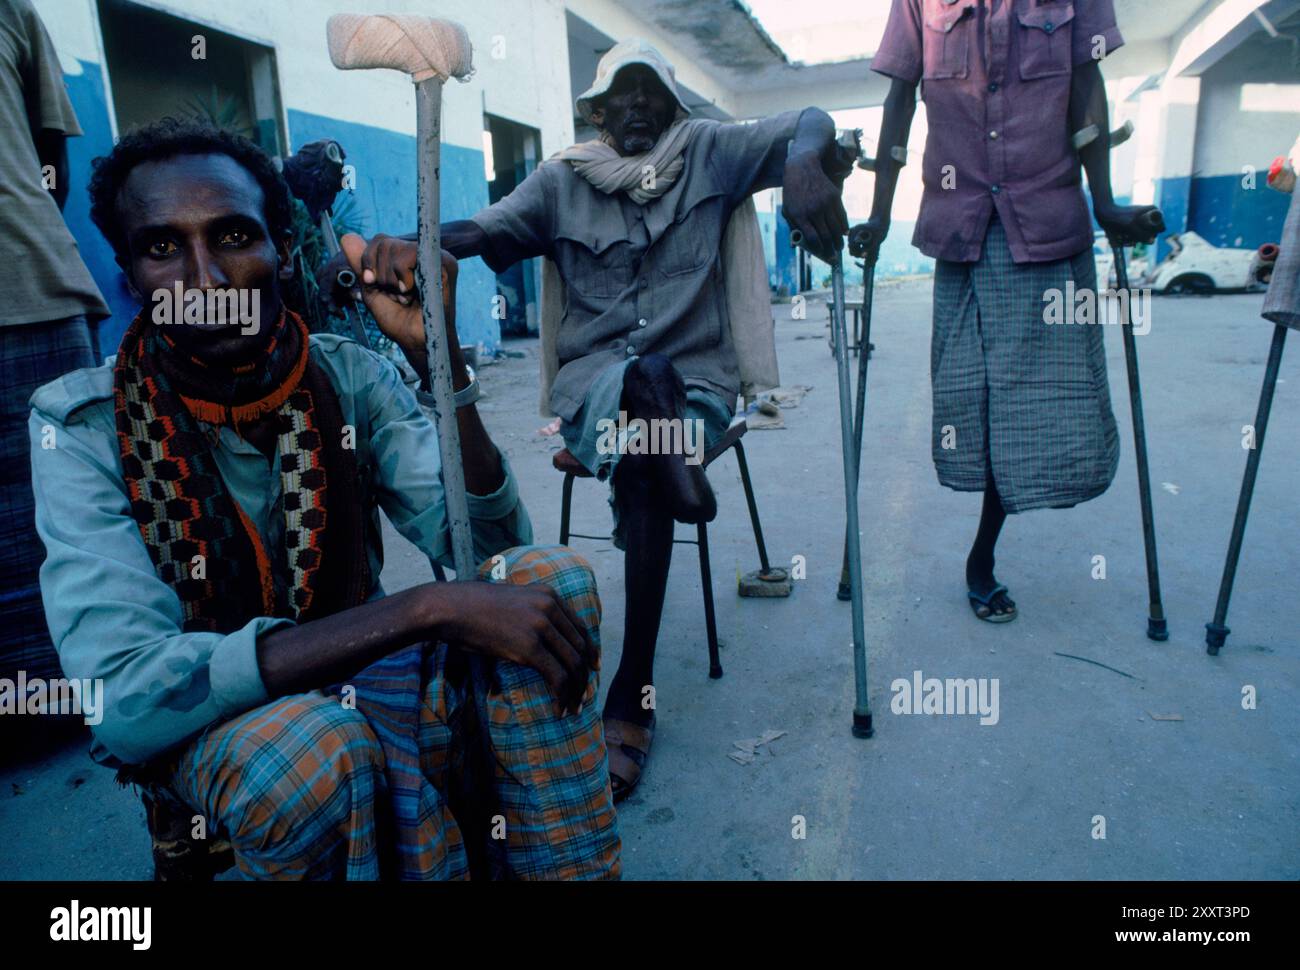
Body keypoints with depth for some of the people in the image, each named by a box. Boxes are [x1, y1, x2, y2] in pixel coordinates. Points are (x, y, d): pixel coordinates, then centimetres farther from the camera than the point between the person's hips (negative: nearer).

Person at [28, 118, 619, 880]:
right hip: (198, 725, -2)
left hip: (357, 667, 3)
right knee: (315, 740, -38)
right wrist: (424, 607, -38)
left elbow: (489, 551, -16)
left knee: (550, 578, -21)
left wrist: (439, 357, -29)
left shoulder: (352, 377, -9)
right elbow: (122, 700, -29)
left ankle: (566, 867, -8)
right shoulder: (80, 426, -16)